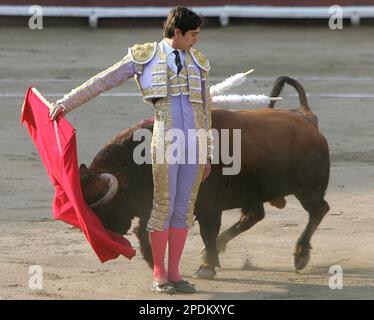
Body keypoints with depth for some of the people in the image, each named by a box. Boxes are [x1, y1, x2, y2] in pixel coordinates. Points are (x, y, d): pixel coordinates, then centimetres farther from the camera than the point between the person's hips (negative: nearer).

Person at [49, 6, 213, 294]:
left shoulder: (198, 63, 15)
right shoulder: (144, 57, 3)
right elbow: (102, 82, 6)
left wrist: (207, 155, 16)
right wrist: (65, 103, 4)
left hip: (195, 142, 4)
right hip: (165, 140, -4)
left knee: (185, 206, 5)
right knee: (164, 206, -5)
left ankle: (174, 273, 10)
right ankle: (158, 274, 4)